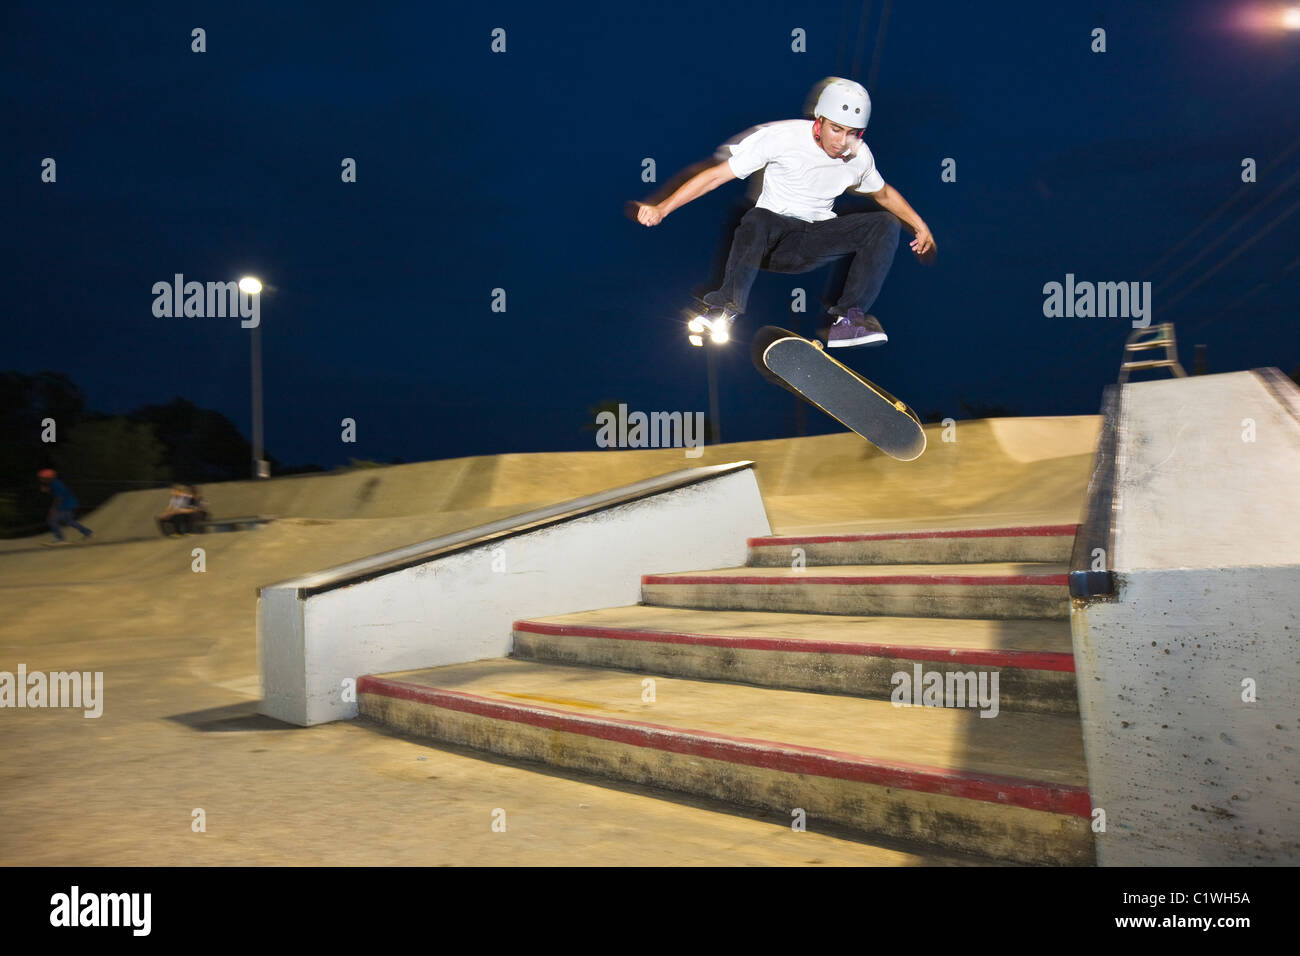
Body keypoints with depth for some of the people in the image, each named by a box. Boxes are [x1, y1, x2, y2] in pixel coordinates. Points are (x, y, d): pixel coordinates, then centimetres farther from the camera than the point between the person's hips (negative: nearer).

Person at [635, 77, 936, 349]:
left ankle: (846, 319, -23)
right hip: (773, 238, -4)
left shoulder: (859, 155, -1)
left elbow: (883, 193, 21)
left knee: (885, 225, -17)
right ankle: (726, 309, -21)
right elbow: (717, 174, -16)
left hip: (815, 245, 4)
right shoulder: (783, 137, -15)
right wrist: (662, 208, -24)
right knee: (757, 220, -39)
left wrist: (920, 225, 11)